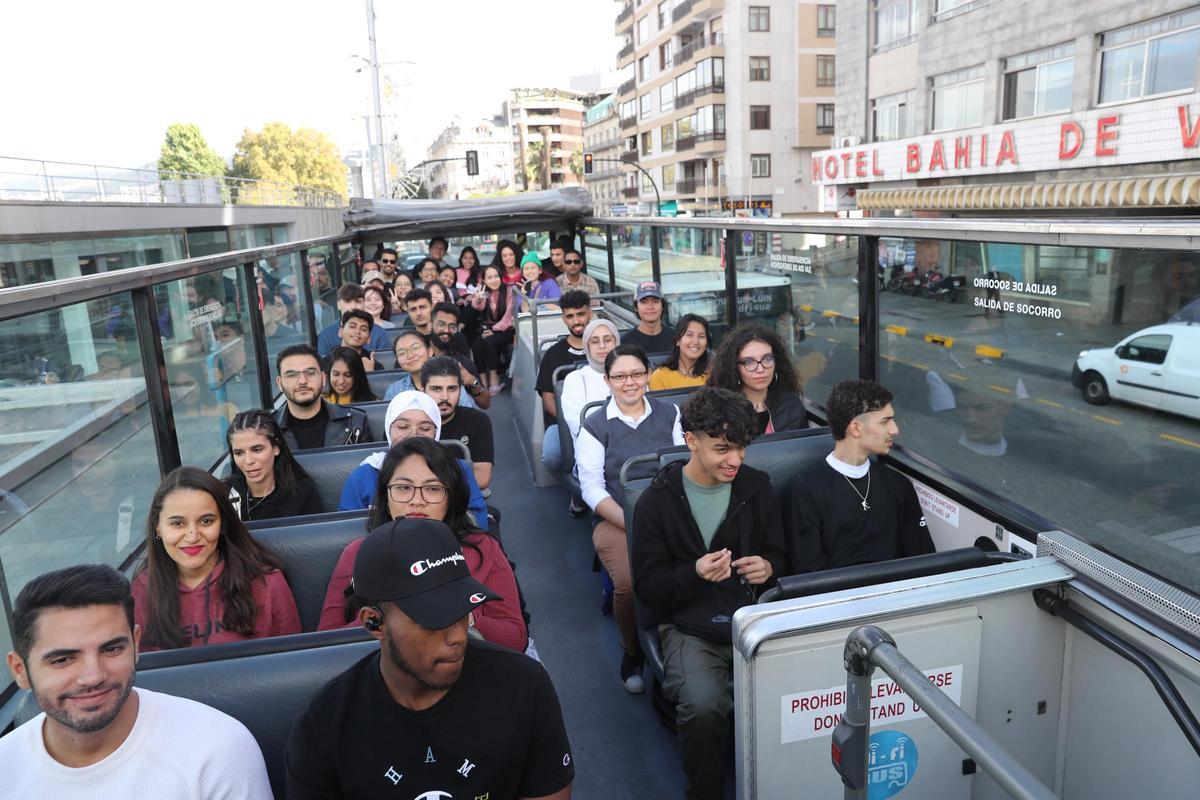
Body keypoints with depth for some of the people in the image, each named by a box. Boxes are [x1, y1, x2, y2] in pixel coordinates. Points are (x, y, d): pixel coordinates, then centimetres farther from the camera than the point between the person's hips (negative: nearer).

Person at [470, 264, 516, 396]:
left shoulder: (509, 290, -5)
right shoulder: (485, 294, 8)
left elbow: (509, 315, -9)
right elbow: (478, 307, -13)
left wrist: (495, 330, -14)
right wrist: (476, 299, -36)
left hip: (506, 330, -4)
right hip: (489, 329, 4)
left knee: (489, 342, -30)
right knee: (476, 346, -23)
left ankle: (494, 380, -21)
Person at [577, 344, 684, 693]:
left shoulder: (670, 414, 13)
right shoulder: (595, 427, 6)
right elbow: (592, 488, -1)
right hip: (616, 519, -1)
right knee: (629, 583, -29)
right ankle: (632, 652, 3)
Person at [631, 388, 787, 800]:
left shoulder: (757, 488, 6)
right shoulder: (656, 502, -2)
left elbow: (781, 556, 15)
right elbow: (648, 588, -1)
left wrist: (770, 568, -9)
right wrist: (695, 574, -20)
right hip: (691, 628, -2)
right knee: (703, 706, -30)